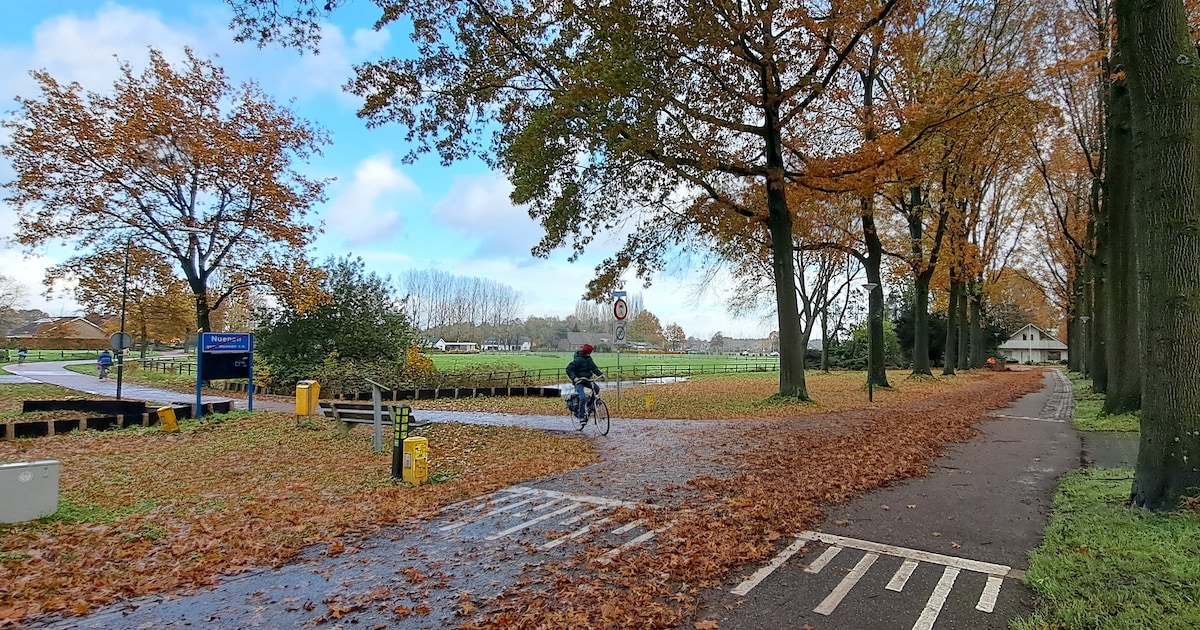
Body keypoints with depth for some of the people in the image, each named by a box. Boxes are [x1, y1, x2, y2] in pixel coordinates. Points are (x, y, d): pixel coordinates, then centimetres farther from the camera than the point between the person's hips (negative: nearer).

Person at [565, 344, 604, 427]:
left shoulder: (589, 359, 7)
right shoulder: (578, 360, -17)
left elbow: (594, 368, 15)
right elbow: (569, 369, -20)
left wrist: (600, 374, -1)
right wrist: (574, 377, -35)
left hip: (587, 379, 7)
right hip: (578, 381, -7)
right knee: (582, 398, -22)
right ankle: (581, 417, -12)